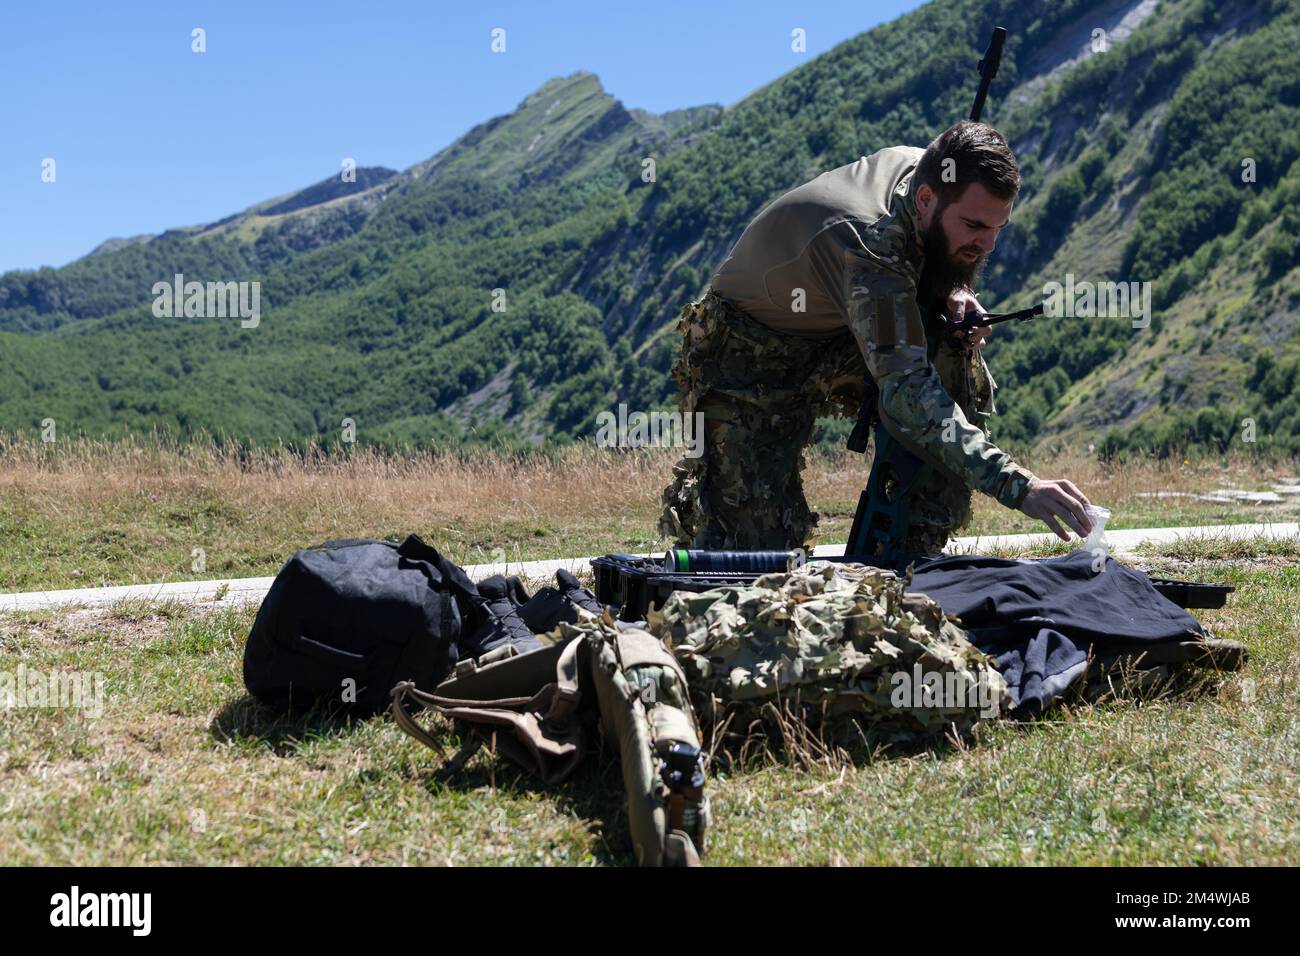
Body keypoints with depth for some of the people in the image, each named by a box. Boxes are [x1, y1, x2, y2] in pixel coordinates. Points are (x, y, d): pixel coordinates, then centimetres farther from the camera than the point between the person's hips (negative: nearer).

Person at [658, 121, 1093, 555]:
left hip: (837, 339, 8)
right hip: (747, 362, -7)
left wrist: (955, 290, -15)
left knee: (951, 343, -18)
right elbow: (905, 394, -48)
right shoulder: (872, 247, -39)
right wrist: (1017, 485, -56)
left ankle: (914, 546, -11)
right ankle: (694, 499, 21)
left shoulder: (923, 167, -15)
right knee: (758, 540, -15)